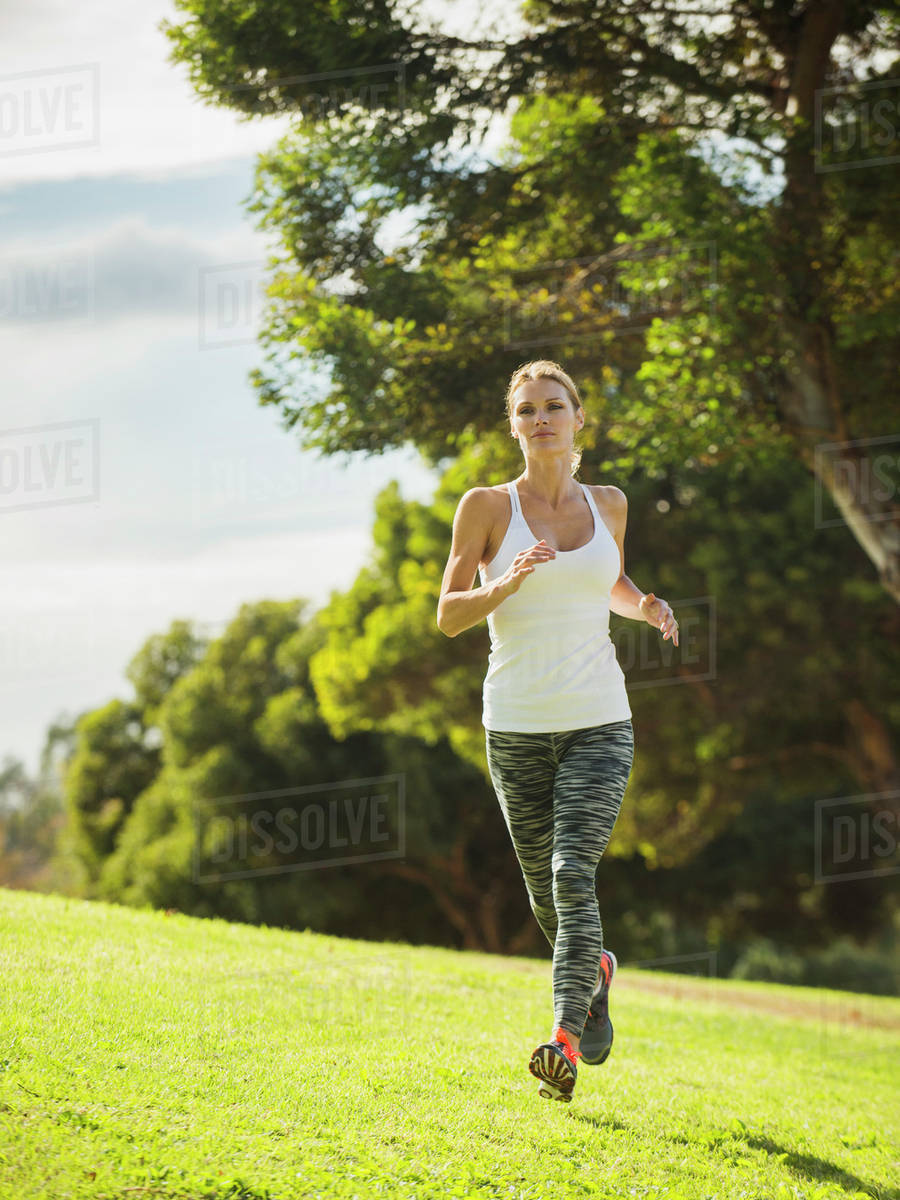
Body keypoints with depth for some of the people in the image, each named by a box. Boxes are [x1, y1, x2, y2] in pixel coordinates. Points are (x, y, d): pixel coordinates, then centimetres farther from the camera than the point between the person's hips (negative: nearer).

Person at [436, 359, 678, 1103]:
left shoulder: (608, 504, 7)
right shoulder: (487, 507, -1)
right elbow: (448, 616, -4)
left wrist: (647, 607, 2)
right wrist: (506, 582, -22)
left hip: (598, 721, 0)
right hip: (516, 726, 0)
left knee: (574, 872, -18)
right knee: (543, 890, 12)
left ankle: (565, 1041, -24)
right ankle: (595, 970, 43)